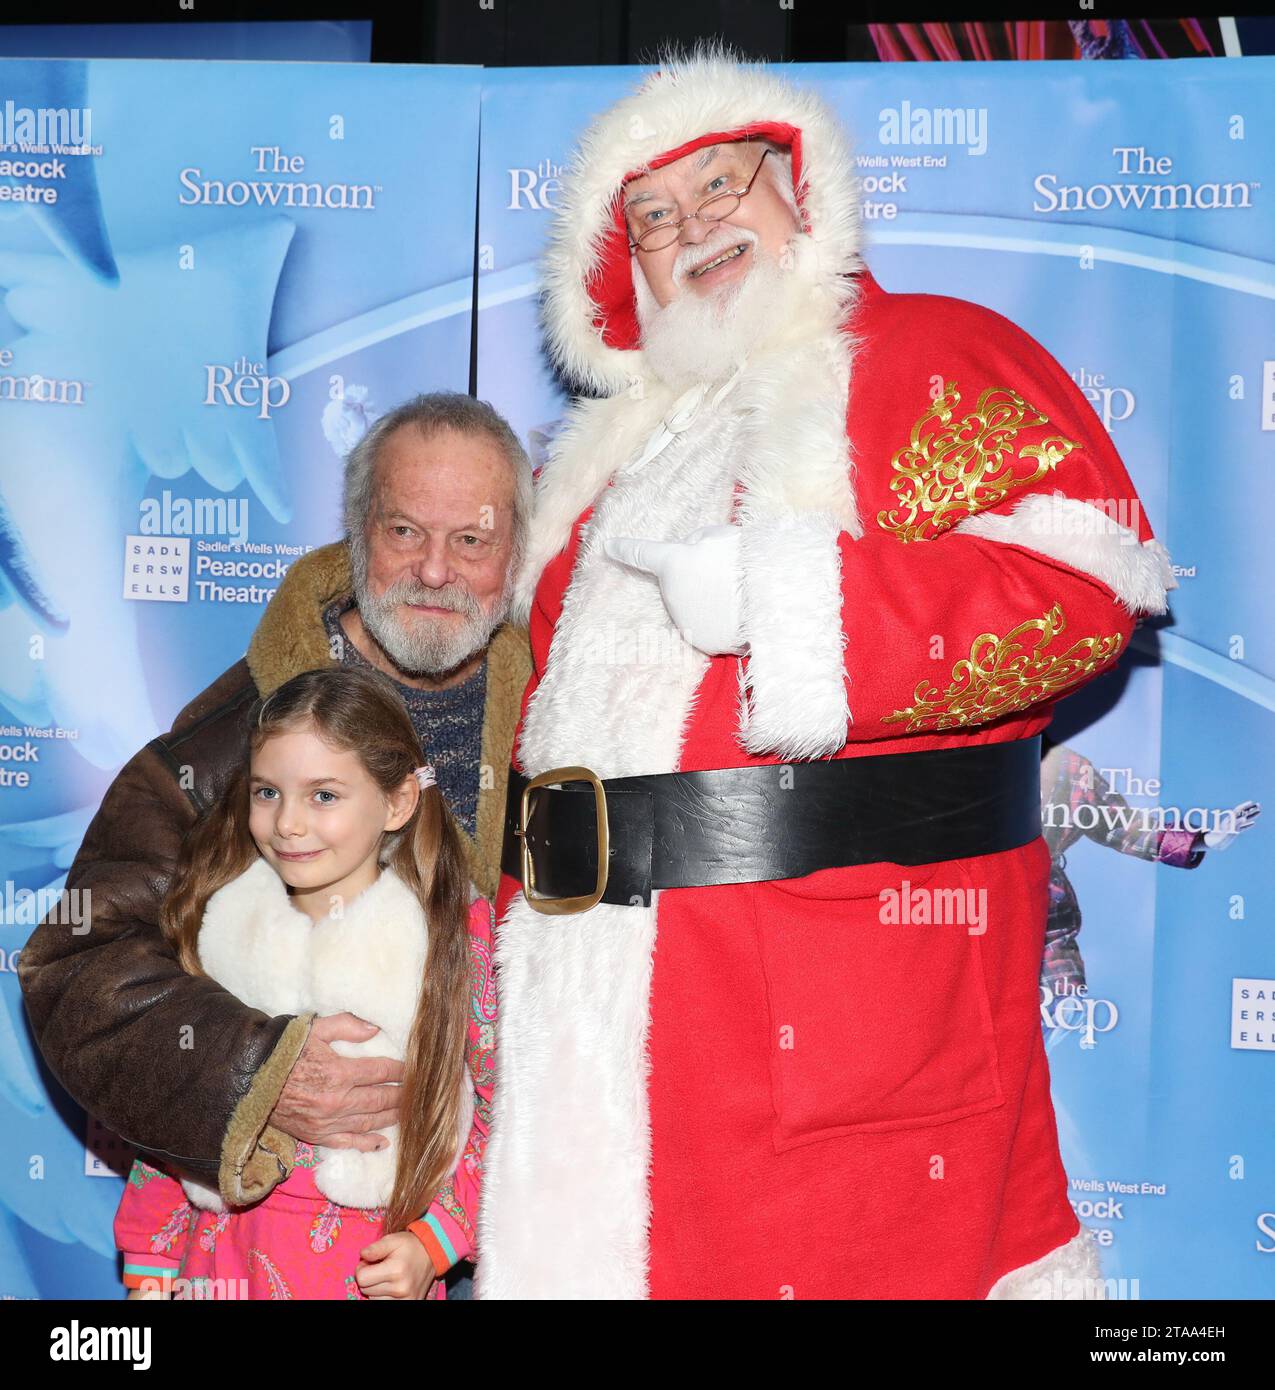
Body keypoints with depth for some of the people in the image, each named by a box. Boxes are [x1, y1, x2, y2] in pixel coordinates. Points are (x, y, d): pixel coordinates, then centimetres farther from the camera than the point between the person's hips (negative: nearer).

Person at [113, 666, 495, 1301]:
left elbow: (507, 1107, -6)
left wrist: (432, 1245, -14)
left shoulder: (460, 935, -10)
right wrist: (148, 1269, 4)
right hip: (226, 1265, 2)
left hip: (383, 1270, -2)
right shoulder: (216, 927, -2)